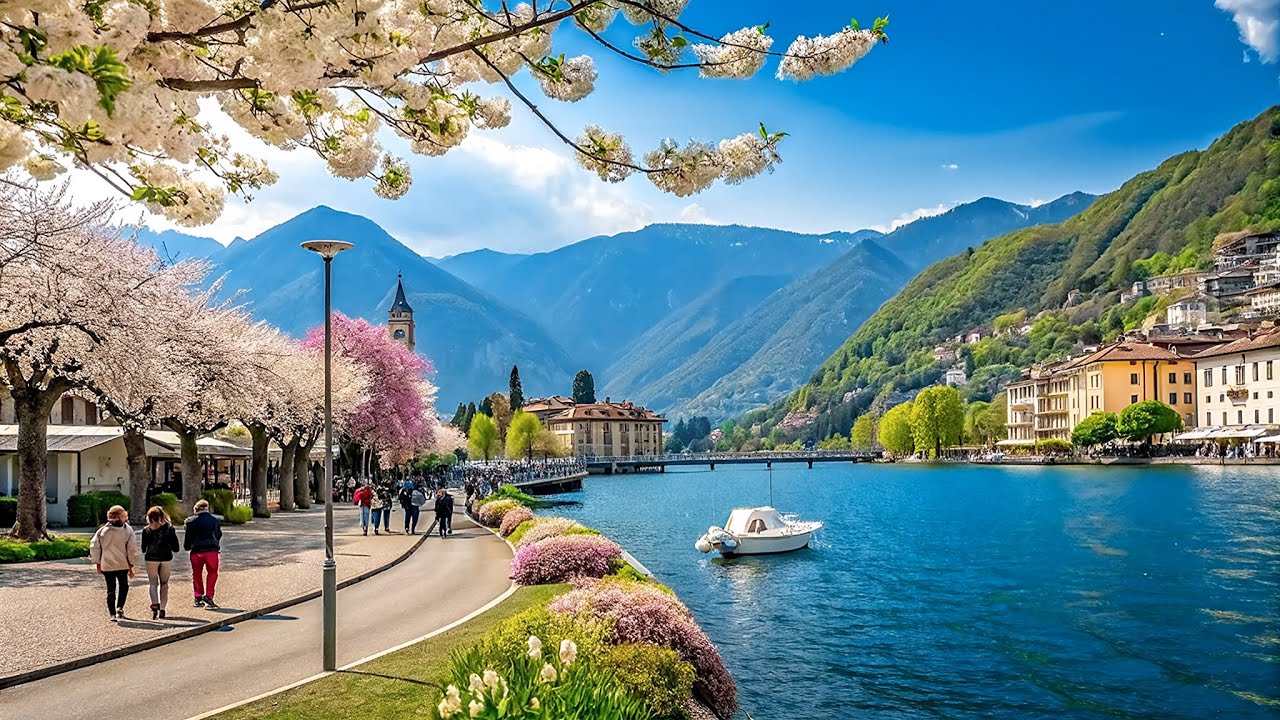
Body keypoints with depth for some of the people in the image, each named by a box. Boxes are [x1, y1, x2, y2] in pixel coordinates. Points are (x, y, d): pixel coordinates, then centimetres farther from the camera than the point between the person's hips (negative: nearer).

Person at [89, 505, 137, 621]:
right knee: (123, 586, 19)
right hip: (122, 565, -2)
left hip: (106, 565, 2)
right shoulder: (127, 530, -6)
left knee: (110, 589, 10)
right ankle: (120, 608, 4)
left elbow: (94, 547, 1)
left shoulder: (102, 530, 1)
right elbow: (132, 549, -8)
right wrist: (131, 565, 0)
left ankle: (112, 614, 4)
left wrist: (97, 563, 9)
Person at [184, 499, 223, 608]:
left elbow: (188, 536, 0)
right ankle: (208, 595, -5)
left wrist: (187, 547, 16)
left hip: (196, 551, 0)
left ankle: (198, 597, 12)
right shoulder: (214, 520, 7)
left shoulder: (191, 521, 0)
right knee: (212, 573, 9)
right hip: (211, 550, 0)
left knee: (197, 574, 12)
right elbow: (218, 535, 15)